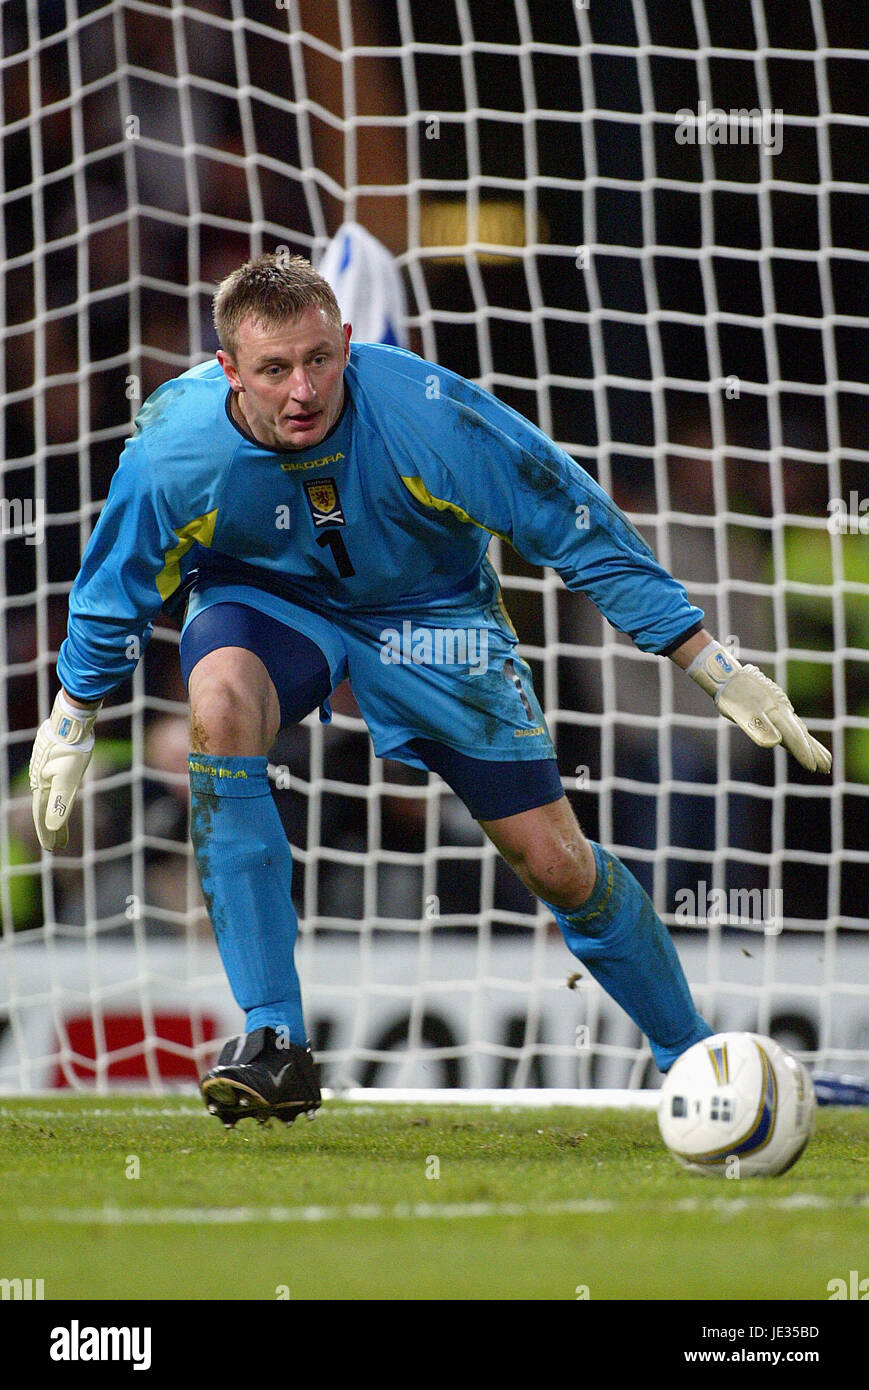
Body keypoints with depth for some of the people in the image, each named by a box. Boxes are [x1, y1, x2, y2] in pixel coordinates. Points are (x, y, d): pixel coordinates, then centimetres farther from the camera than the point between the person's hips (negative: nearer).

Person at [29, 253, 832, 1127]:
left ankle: (690, 1057, 23)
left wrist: (718, 670, -19)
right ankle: (272, 1039, -31)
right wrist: (72, 725, 7)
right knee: (220, 698, -36)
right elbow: (116, 589, -5)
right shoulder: (173, 450, -27)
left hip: (427, 612, 0)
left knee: (555, 864, -4)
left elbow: (580, 530, -21)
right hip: (265, 600, 0)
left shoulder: (428, 414, -32)